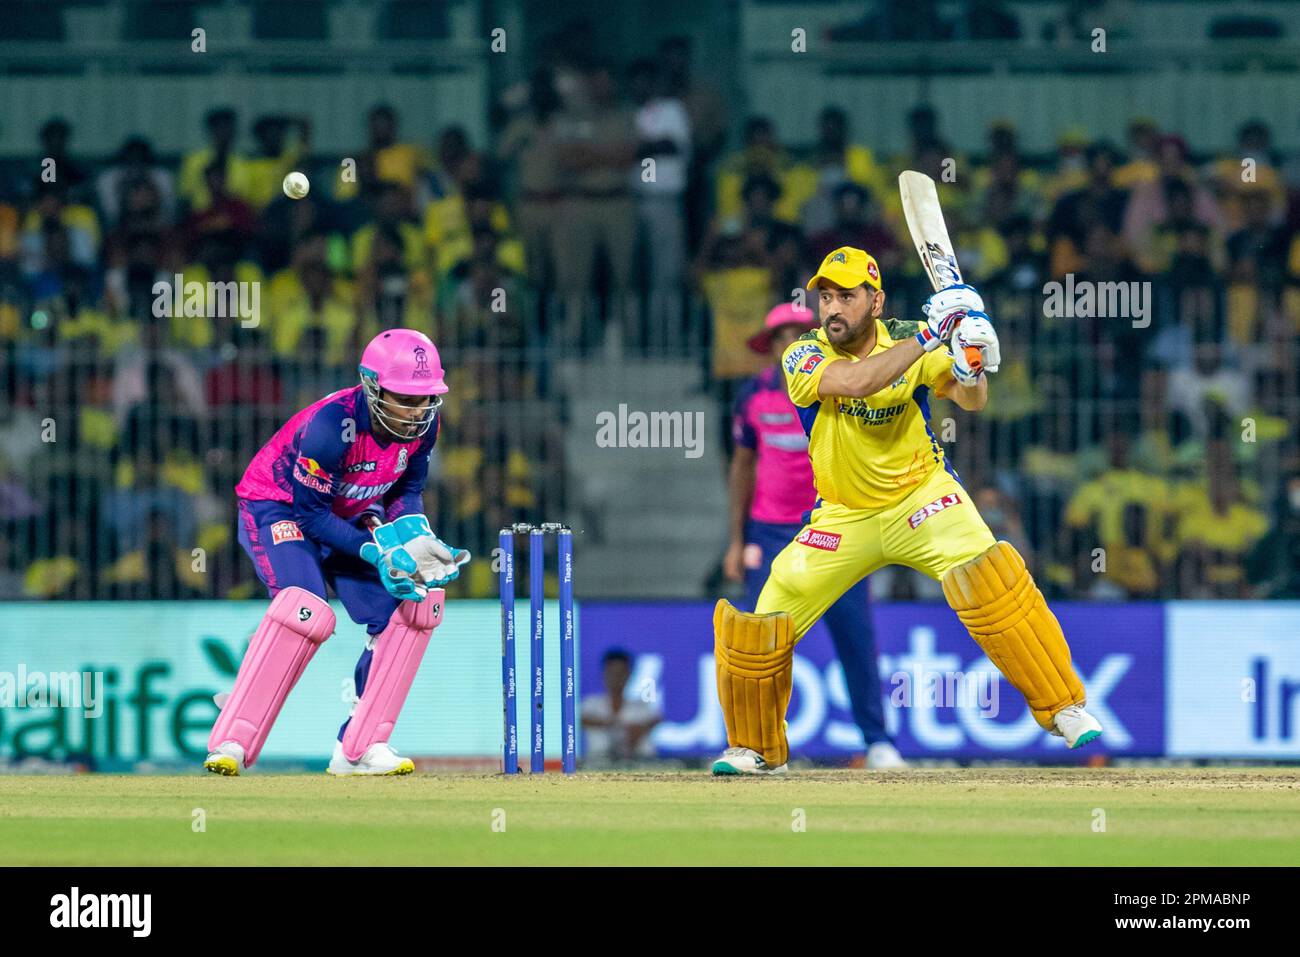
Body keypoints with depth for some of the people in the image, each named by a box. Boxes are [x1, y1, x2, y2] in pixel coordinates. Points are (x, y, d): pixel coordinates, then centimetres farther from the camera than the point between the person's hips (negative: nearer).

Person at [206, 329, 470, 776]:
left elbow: (407, 491, 3)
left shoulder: (422, 423, -13)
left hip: (351, 519, 7)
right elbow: (309, 514, -26)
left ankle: (359, 747, -4)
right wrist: (375, 552, -32)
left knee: (414, 605, -8)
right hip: (278, 509, -7)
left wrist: (413, 535, -17)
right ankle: (231, 743, -30)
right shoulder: (332, 425, -33)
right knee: (307, 613, -32)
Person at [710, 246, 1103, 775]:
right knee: (761, 626, -6)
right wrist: (928, 336, -38)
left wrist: (973, 371, -44)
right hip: (844, 517, 1)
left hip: (921, 495, -1)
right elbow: (854, 382, -34)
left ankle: (1062, 706, -19)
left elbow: (969, 399, -21)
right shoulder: (804, 356, -14)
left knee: (988, 578, -28)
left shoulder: (906, 341, -9)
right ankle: (756, 748, 18)